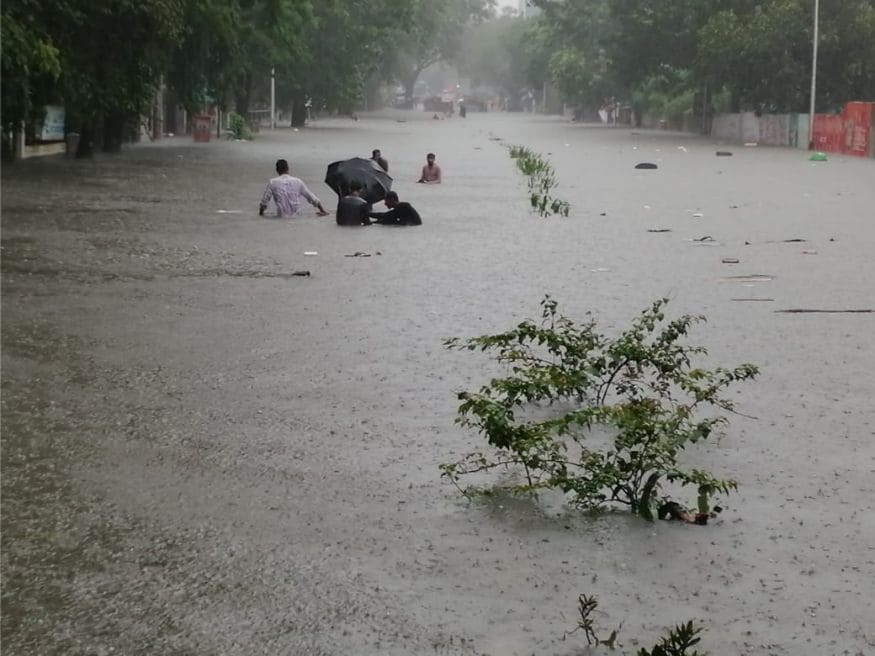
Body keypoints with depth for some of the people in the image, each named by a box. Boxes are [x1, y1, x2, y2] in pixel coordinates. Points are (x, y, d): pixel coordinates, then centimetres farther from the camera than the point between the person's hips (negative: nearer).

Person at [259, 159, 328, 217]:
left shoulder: (273, 182, -5)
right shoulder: (297, 181, 1)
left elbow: (264, 200, 0)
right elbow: (311, 197, 8)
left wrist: (261, 212, 20)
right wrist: (322, 211, 19)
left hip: (282, 215, -1)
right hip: (296, 214, 1)